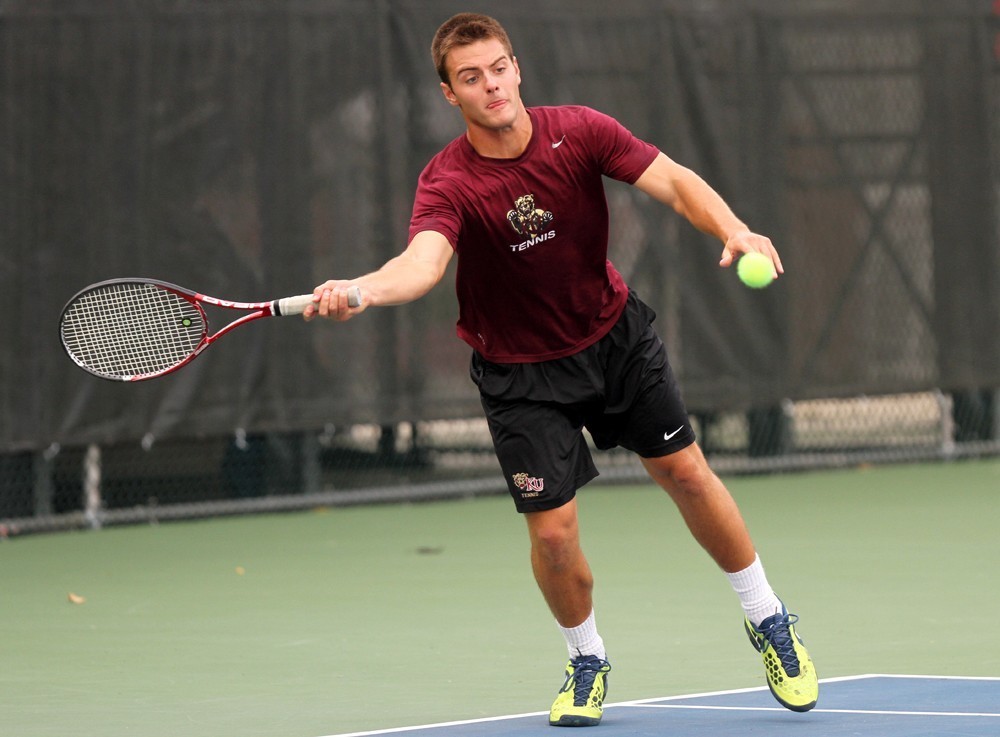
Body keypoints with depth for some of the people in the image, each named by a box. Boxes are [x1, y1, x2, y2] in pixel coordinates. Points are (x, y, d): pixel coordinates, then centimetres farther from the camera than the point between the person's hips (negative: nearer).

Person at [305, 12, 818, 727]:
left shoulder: (579, 131, -15)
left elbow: (675, 182, -19)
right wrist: (360, 289, -65)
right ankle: (587, 661, 20)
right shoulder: (449, 182, -24)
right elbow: (424, 261, -43)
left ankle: (768, 619, 28)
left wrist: (734, 230, -39)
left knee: (687, 472, 5)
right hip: (520, 369, -2)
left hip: (614, 333, 2)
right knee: (553, 529, -9)